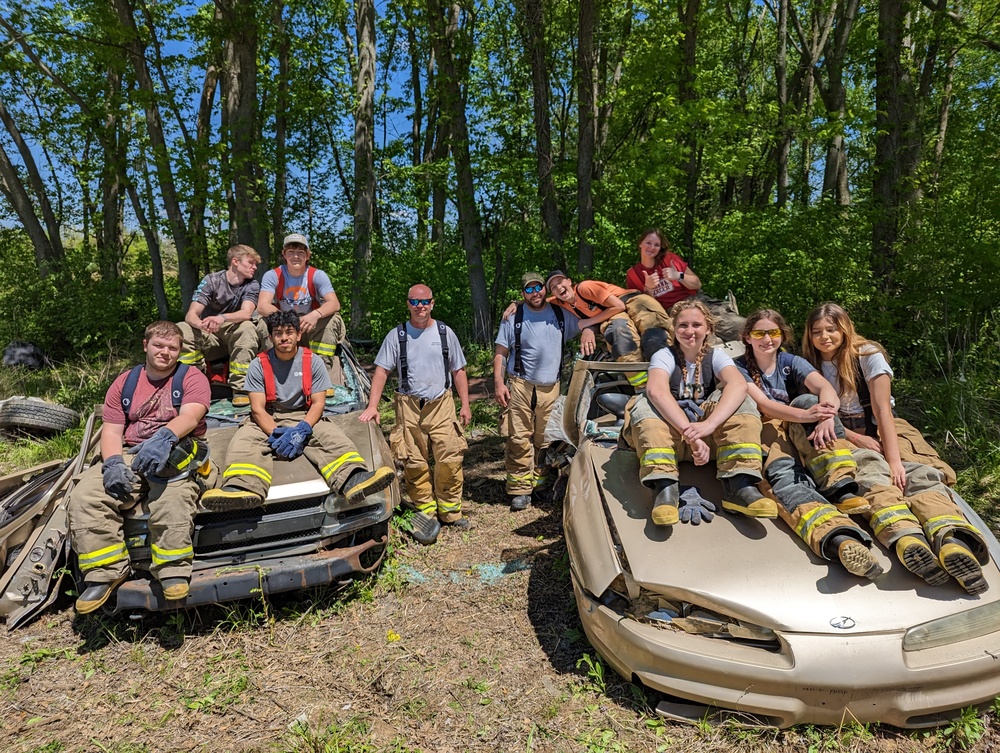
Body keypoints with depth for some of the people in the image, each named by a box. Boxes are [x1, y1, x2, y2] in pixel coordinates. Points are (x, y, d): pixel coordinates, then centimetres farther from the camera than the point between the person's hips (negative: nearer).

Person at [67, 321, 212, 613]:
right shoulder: (125, 382, 18)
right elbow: (111, 429, 10)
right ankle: (106, 572, -12)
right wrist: (114, 462, -11)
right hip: (130, 455, 4)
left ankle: (173, 570, -26)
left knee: (171, 496, -36)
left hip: (178, 454, -4)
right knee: (85, 495, -20)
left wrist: (164, 437, -34)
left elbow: (191, 415, -12)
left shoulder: (191, 377, 6)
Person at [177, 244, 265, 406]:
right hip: (210, 338, 1)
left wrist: (222, 318, -45)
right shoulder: (211, 281, -7)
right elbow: (191, 315, -16)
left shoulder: (252, 285, -5)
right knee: (180, 330, -25)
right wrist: (203, 325, -41)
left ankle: (240, 388, -30)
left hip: (235, 338, -1)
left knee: (247, 327, -33)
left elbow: (246, 313, -24)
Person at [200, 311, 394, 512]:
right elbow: (257, 408, -7)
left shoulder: (313, 362, 0)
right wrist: (276, 433, -26)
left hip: (305, 418, 0)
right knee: (243, 441, -31)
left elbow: (318, 403, -5)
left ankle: (351, 480, -59)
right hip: (268, 421, 1)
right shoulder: (259, 365, -1)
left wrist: (302, 430, -25)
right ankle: (244, 488, -61)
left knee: (332, 438, -31)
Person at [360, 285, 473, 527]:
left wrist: (465, 405, 6)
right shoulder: (396, 335, 5)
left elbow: (458, 371, 12)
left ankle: (450, 510, 10)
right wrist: (372, 406, -10)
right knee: (415, 463, 3)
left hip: (442, 405, 0)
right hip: (409, 407, 0)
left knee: (450, 459, -5)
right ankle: (425, 511, 17)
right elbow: (381, 371, 1)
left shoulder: (445, 332, 9)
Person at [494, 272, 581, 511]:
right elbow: (500, 352, 2)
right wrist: (498, 382, -8)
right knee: (519, 439, -6)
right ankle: (519, 489, 1)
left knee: (547, 440, 7)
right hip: (520, 386, -2)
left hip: (551, 387, 3)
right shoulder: (513, 317, 2)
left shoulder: (561, 315, 8)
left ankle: (542, 483, 20)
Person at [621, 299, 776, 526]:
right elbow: (657, 390, -27)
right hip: (670, 436, -1)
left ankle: (738, 484, -32)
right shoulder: (664, 356, -2)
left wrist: (709, 424, -40)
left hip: (708, 437, 1)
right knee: (645, 403, -27)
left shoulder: (715, 356, 3)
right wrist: (690, 432, -42)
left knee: (739, 399, -20)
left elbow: (738, 384, -22)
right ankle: (664, 485, -41)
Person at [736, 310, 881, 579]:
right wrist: (806, 416, -34)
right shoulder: (740, 367, 5)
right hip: (763, 432, -3)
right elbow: (762, 404, -15)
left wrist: (827, 417, -34)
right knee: (784, 478, -34)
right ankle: (839, 539, -63)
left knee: (809, 399, -26)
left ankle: (841, 488, -35)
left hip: (799, 434, 3)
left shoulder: (791, 362, 12)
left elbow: (826, 387, -10)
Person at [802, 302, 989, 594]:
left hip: (885, 429, 1)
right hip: (845, 436, -1)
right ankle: (907, 540, -64)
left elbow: (882, 409, -14)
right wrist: (856, 438, -15)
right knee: (873, 478, -34)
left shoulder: (868, 354, -3)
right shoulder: (811, 365, 4)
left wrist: (895, 459, -24)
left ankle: (952, 542, -59)